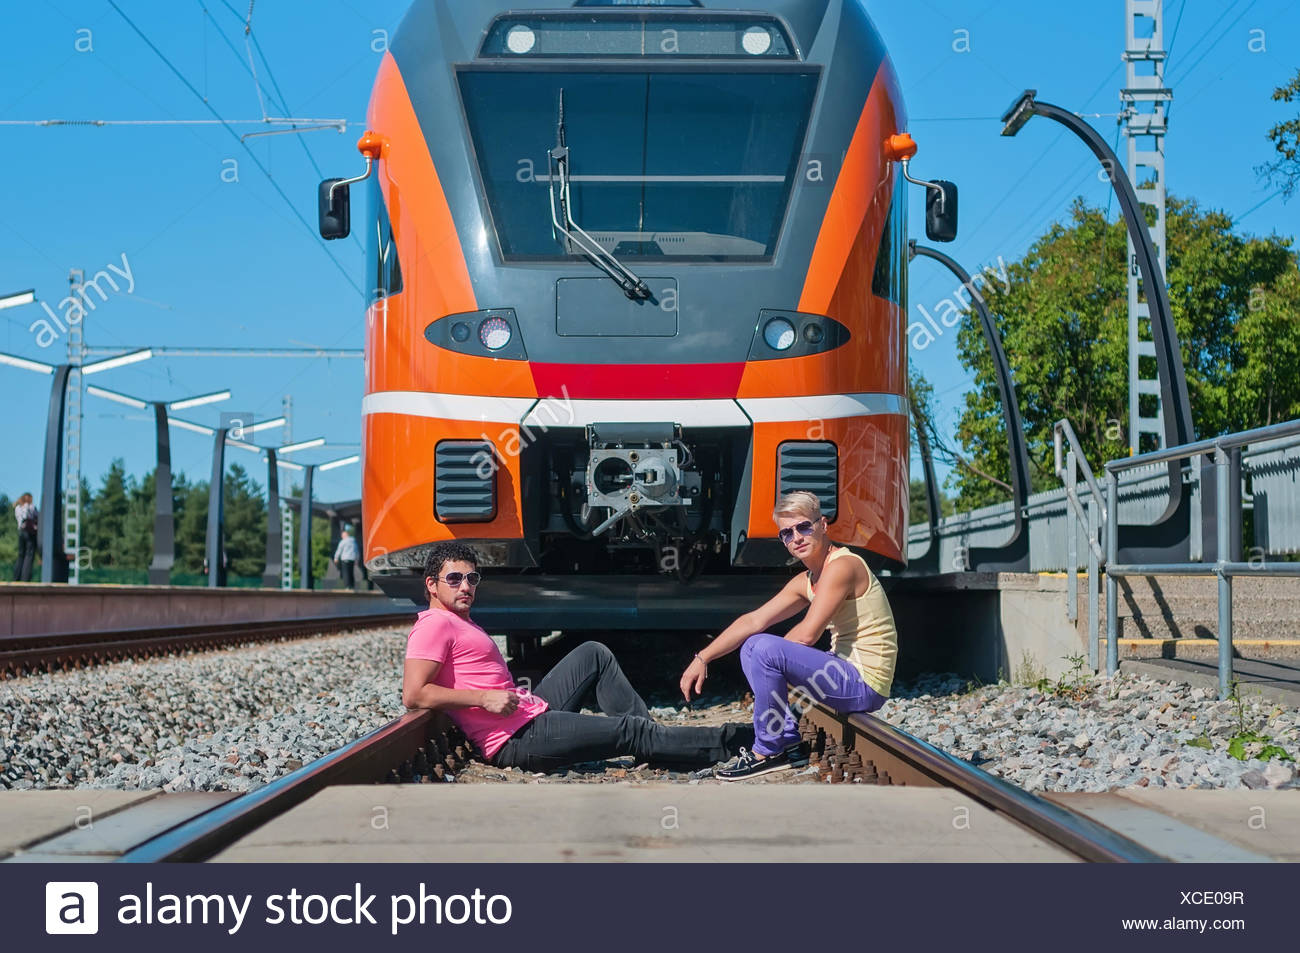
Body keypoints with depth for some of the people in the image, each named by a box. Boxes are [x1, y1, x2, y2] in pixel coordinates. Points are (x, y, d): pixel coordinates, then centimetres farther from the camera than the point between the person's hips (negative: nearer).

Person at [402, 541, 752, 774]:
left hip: (531, 711, 11)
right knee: (630, 730, -7)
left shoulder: (461, 624, 19)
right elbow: (413, 695, -26)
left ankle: (652, 735, 13)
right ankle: (724, 744, 8)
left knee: (594, 654, 18)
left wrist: (516, 693, 8)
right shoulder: (435, 625, -13)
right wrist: (485, 698, -25)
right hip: (517, 739, -11)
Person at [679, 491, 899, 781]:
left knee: (764, 649, -22)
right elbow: (754, 621, 9)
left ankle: (768, 752, -9)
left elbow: (806, 635, -21)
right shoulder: (805, 582, 11)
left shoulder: (842, 566, -18)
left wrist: (774, 650, -1)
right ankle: (790, 742, 12)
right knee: (751, 645, 17)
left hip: (866, 684, -10)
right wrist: (702, 658, 2)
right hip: (847, 672, 10)